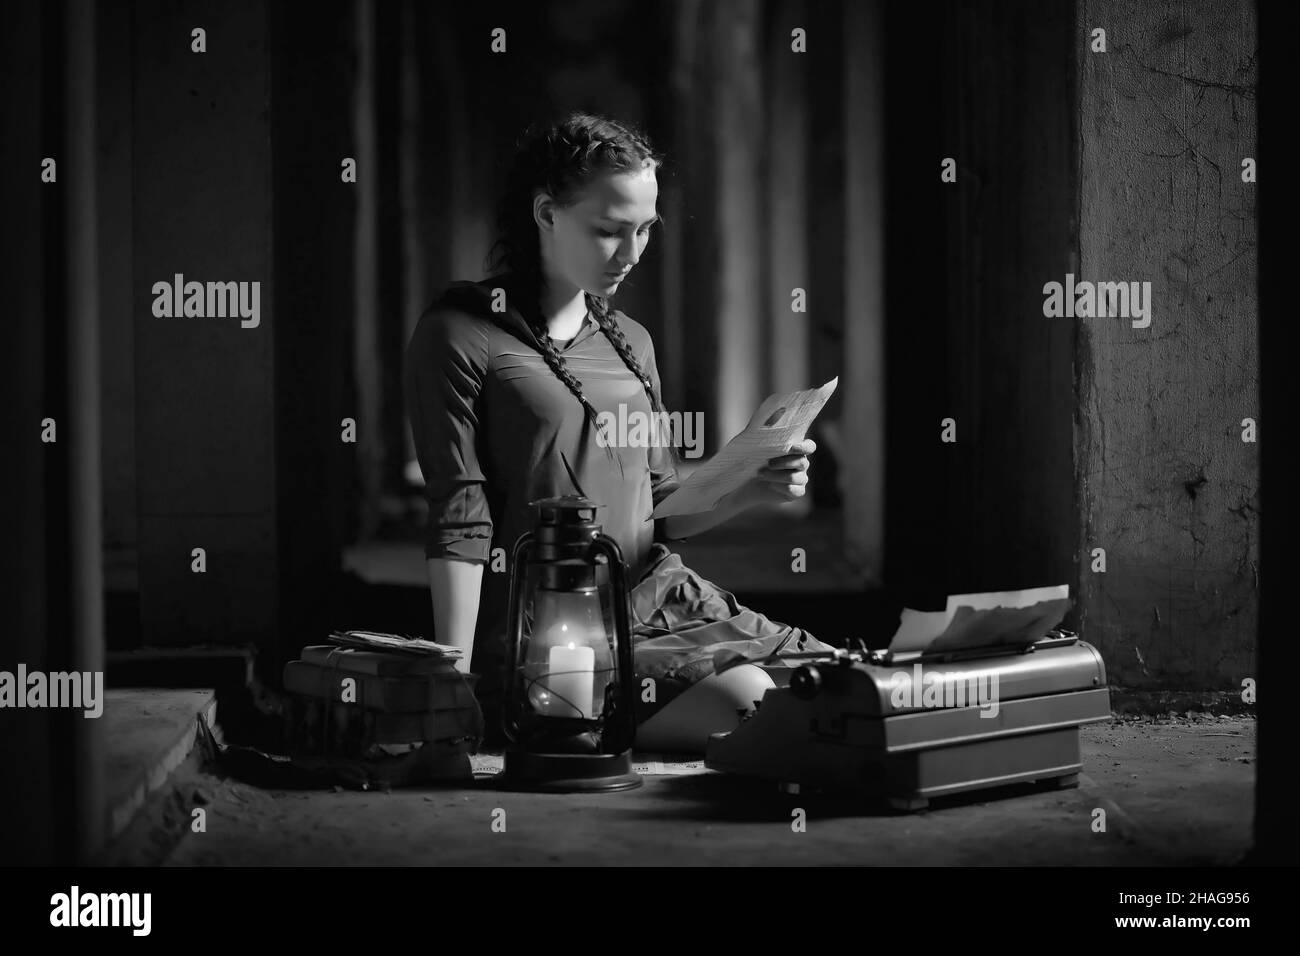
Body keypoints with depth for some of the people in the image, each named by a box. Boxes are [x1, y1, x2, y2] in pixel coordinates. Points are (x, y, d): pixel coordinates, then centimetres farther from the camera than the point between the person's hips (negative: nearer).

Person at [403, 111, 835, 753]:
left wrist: (749, 490, 0)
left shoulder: (630, 343, 19)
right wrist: (453, 684, -15)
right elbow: (459, 525, -9)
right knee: (759, 709, -29)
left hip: (663, 599, 7)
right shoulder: (460, 338, -3)